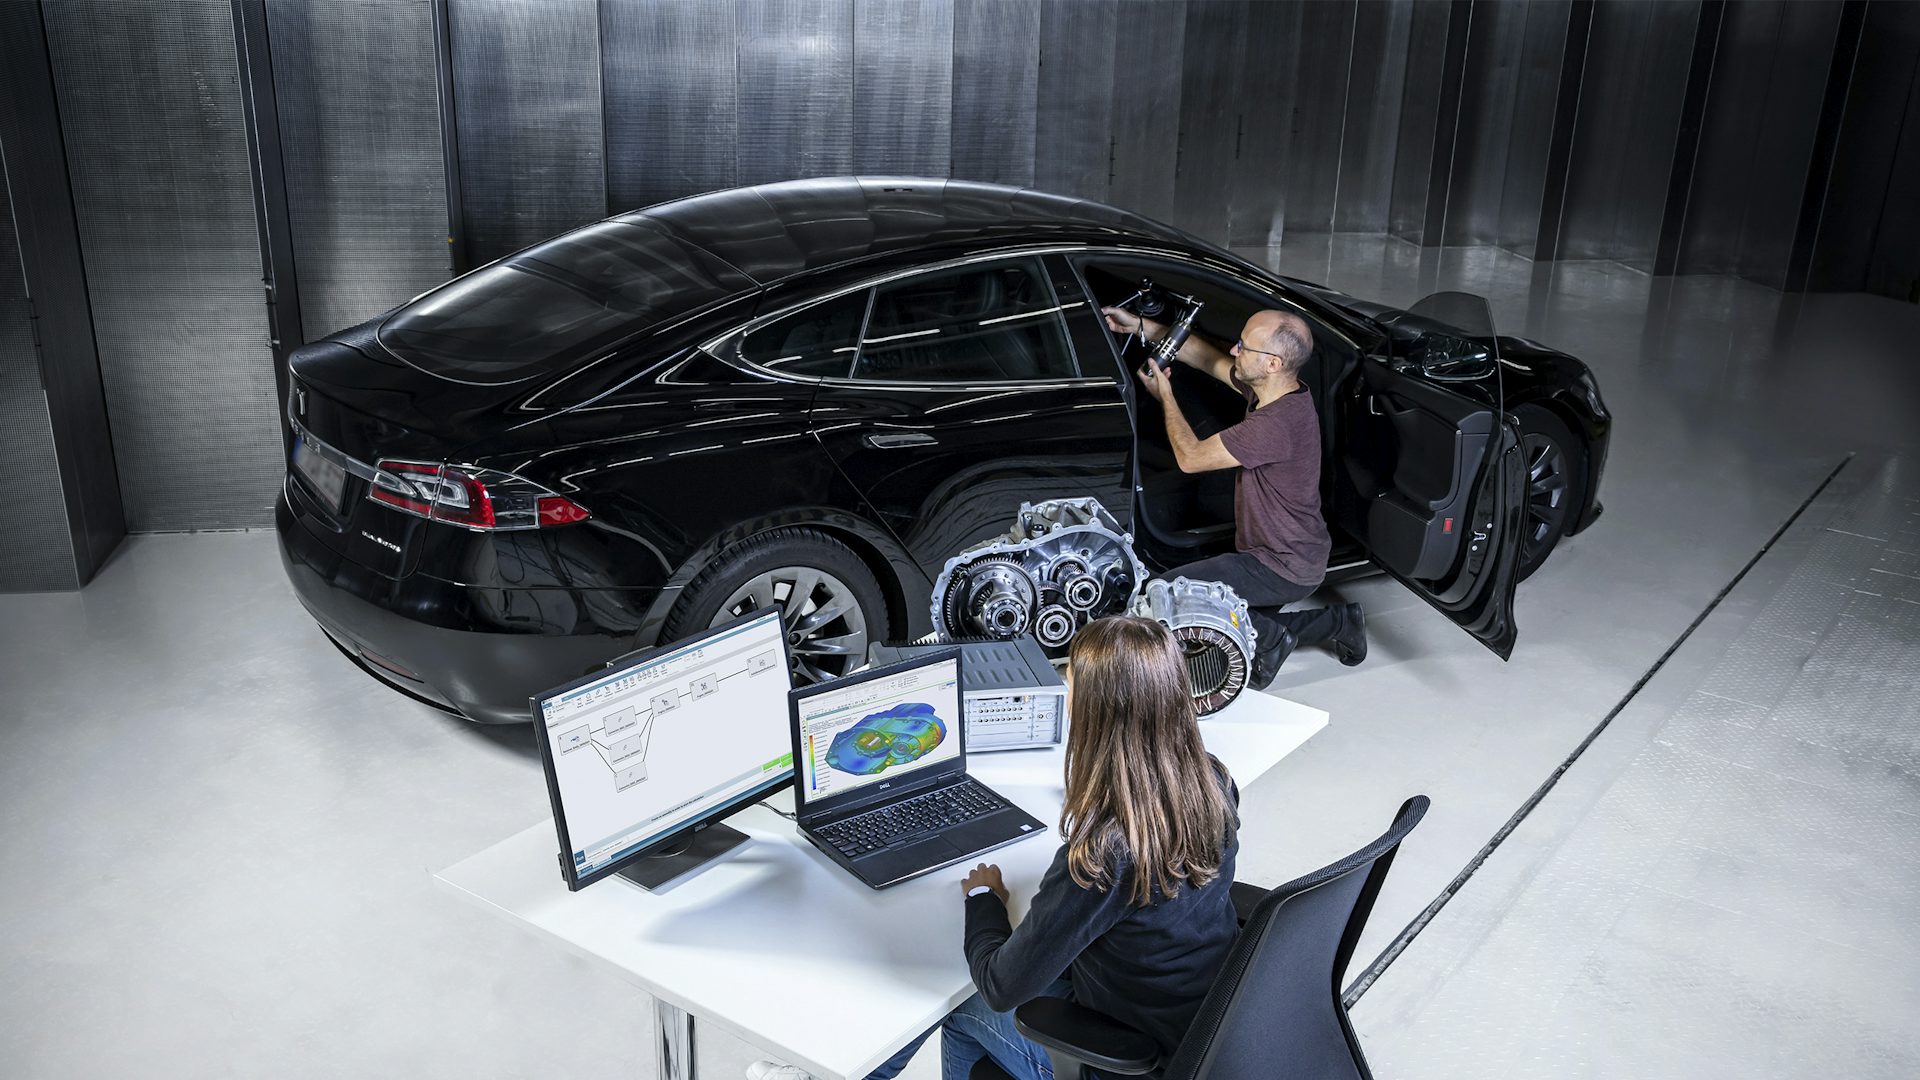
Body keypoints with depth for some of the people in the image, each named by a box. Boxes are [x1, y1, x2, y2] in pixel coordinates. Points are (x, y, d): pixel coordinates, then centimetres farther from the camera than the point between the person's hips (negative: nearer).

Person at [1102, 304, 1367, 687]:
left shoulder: (1275, 423, -32)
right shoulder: (1275, 391, -3)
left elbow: (1190, 457, -22)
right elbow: (1208, 358, 10)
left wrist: (1164, 395, -7)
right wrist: (1140, 326, 5)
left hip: (1284, 568, -10)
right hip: (1299, 555, 10)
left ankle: (1270, 638, -2)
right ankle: (1338, 622, 23)